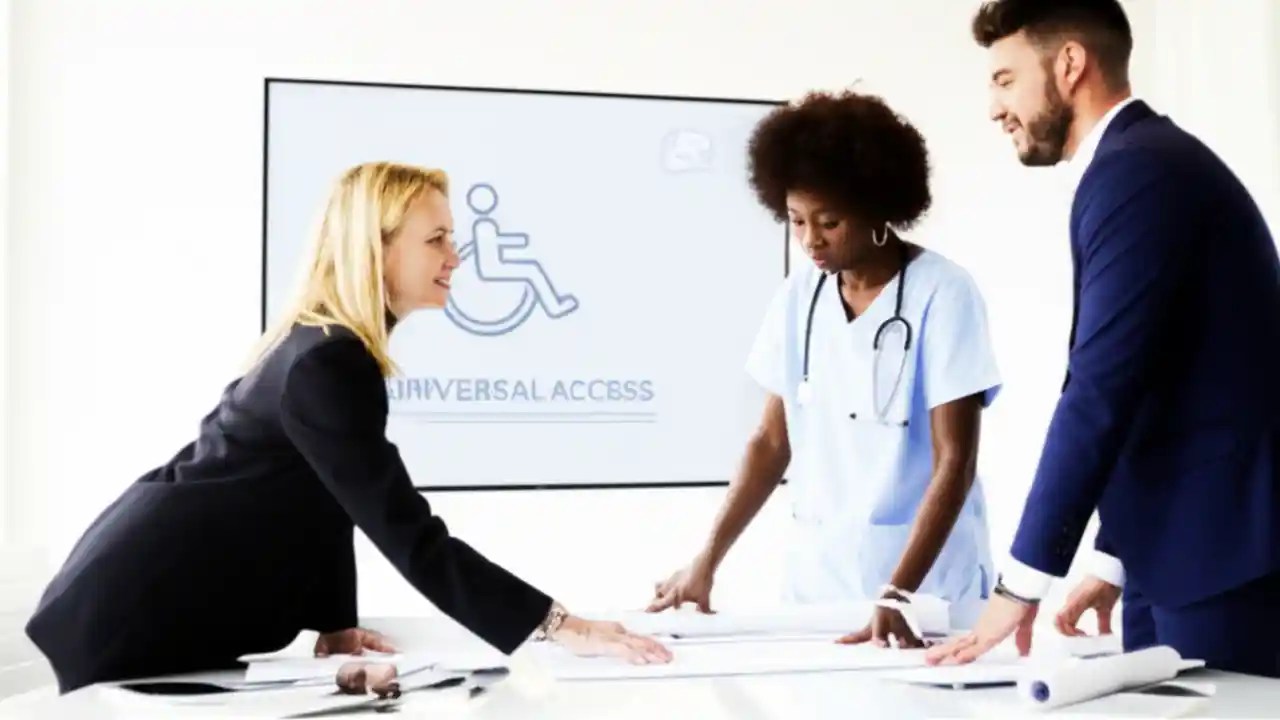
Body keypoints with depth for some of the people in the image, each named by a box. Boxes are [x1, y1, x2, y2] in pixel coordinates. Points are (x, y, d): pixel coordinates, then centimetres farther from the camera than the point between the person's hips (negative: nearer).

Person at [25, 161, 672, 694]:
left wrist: (335, 624, 1)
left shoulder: (325, 345, 5)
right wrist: (562, 627, -33)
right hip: (132, 618, -10)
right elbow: (411, 540, -32)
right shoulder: (327, 366, -28)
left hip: (176, 608, 10)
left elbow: (331, 501, 8)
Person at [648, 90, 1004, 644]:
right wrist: (706, 562, -1)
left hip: (926, 585, -4)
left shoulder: (941, 293, -12)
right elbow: (772, 441, 7)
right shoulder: (798, 296, 2)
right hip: (818, 574, 4)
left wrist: (897, 594, -25)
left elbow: (955, 462, -15)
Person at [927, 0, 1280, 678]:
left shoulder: (1136, 171, -15)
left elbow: (1101, 392, -21)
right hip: (1177, 545, 9)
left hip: (1219, 547, -9)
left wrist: (1020, 584, -16)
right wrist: (1113, 562, 17)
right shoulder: (1145, 163, 16)